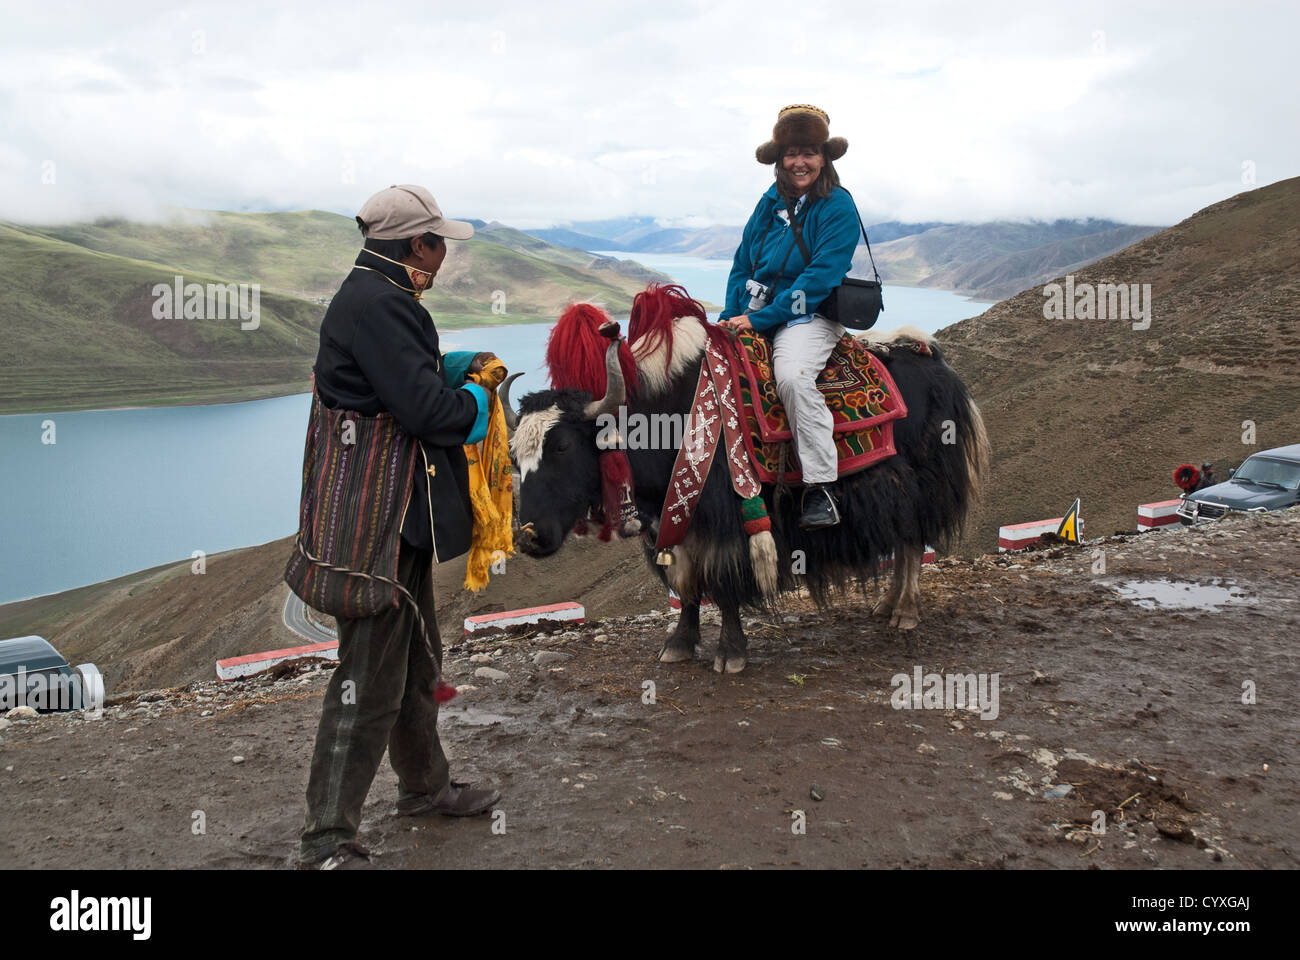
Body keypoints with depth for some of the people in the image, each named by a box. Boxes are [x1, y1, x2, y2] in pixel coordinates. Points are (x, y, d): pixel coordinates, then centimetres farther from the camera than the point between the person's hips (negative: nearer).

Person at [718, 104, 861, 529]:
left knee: (792, 375, -33)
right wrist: (730, 315, 0)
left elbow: (819, 279, -16)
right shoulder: (771, 201, 11)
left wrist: (758, 319, -20)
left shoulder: (838, 207, -7)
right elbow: (743, 262, 16)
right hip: (755, 312, 7)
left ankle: (820, 491, -25)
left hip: (810, 316, -6)